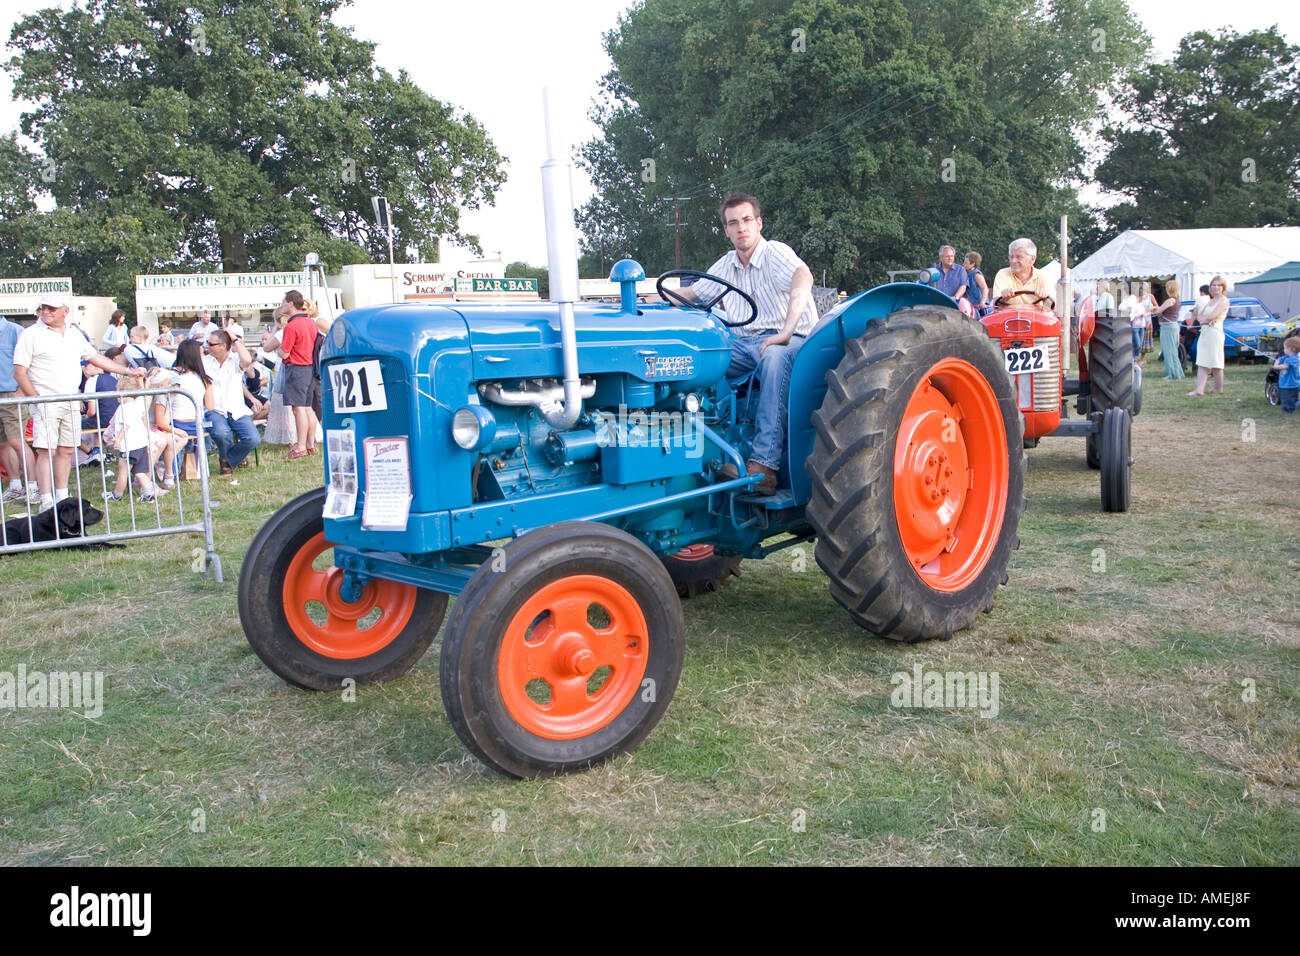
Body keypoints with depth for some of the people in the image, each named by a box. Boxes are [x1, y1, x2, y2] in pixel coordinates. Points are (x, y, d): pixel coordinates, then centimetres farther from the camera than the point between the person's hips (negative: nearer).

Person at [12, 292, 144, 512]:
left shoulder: (75, 335, 14)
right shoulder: (31, 334, -3)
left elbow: (96, 358, 23)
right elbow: (19, 372, -6)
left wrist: (128, 371, 18)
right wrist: (37, 400, -12)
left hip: (72, 402, 5)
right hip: (46, 402, -5)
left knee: (66, 450, 8)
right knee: (47, 451, -8)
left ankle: (62, 498, 17)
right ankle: (46, 502, -5)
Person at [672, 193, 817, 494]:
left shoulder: (776, 253, -7)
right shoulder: (726, 265, 15)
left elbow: (804, 278, -28)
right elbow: (692, 294, 25)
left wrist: (785, 333, -41)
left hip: (791, 341, -6)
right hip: (744, 343, 7)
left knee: (774, 357, -42)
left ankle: (764, 465, -48)